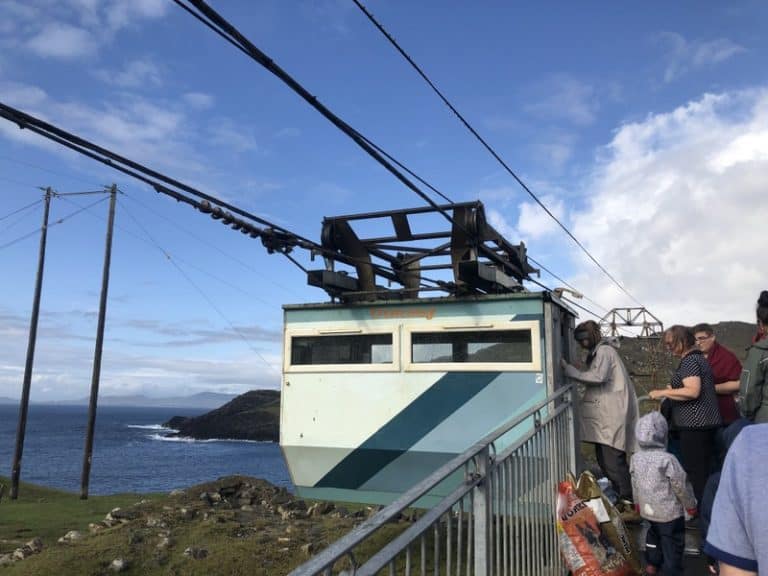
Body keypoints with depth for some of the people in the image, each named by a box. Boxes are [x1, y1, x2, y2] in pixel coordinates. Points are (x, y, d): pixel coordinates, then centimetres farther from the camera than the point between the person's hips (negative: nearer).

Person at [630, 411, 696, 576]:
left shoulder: (636, 458, -6)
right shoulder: (667, 459, -26)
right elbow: (681, 486, -16)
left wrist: (638, 502, 22)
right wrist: (690, 505, 1)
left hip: (648, 509, 6)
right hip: (670, 512, -6)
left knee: (654, 535, 28)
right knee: (672, 544, 7)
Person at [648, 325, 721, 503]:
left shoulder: (689, 361, -14)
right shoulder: (698, 358, 17)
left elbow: (692, 391, -26)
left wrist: (663, 392, -18)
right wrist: (673, 390, 17)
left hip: (695, 424, -10)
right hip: (706, 422, 10)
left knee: (695, 473, -5)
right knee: (705, 472, 14)